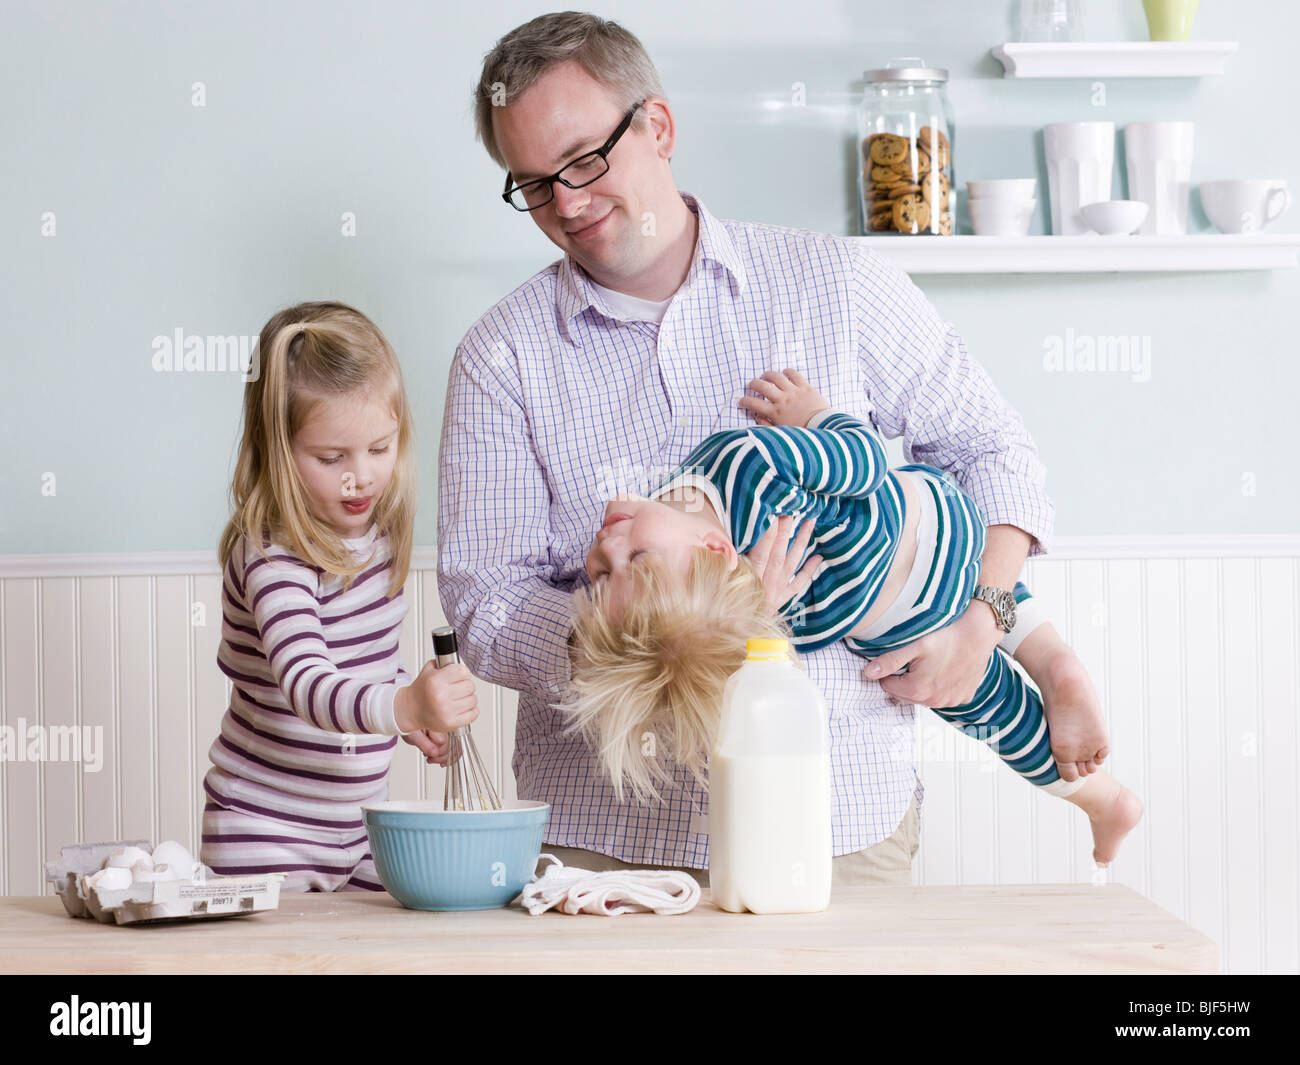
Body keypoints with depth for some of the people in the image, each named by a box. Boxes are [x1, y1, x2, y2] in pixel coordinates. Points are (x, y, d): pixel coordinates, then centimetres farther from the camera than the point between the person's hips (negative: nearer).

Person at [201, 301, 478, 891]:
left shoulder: (374, 532, 3)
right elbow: (306, 684, -38)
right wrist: (404, 706, -54)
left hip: (360, 831, 7)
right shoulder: (272, 560, -23)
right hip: (268, 837, -7)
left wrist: (418, 712, 7)